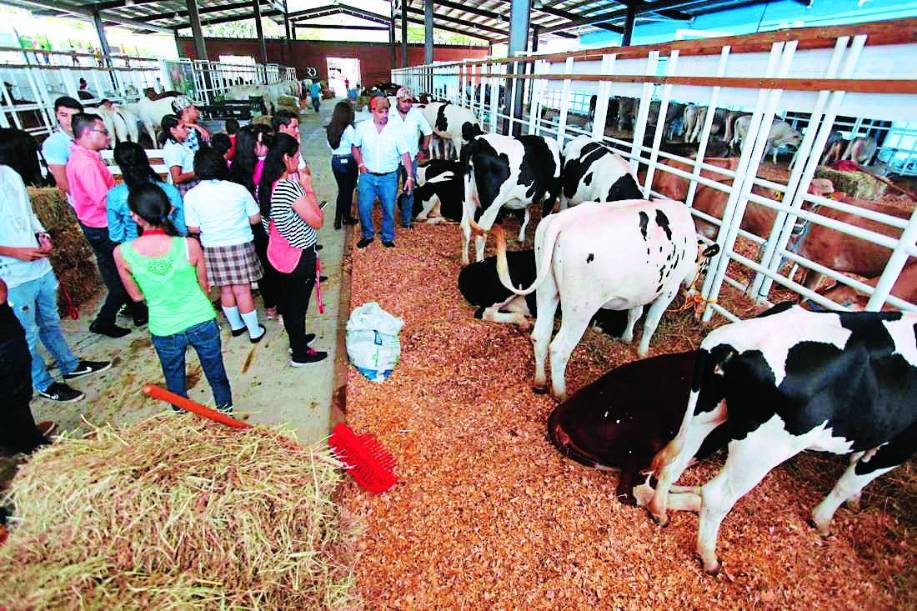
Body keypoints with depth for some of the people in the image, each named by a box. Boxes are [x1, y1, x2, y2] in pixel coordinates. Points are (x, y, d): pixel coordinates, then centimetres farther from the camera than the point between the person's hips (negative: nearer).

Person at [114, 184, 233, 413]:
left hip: (164, 330, 1)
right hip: (202, 322, -1)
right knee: (217, 376, 20)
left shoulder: (122, 253, -14)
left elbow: (137, 295, 1)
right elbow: (205, 286, -3)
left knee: (175, 384, 25)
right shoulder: (189, 245, -18)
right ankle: (226, 415, 39)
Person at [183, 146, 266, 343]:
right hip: (240, 245, -1)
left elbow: (193, 229, -2)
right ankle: (255, 331, 13)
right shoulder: (238, 189, -9)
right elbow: (255, 218, -2)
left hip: (213, 249, 2)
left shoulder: (191, 195, -7)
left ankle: (236, 325, 33)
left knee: (225, 290, 16)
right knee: (242, 290, 5)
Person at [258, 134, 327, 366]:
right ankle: (300, 354, 24)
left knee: (287, 300, 23)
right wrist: (308, 189, -13)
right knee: (298, 304, 7)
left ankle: (296, 340, 44)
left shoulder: (267, 185, 0)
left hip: (279, 253, 8)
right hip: (300, 257, -8)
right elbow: (317, 222, -20)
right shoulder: (291, 188, -27)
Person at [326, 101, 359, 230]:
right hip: (348, 161, -5)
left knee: (341, 189, 15)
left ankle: (338, 219, 13)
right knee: (348, 190, 10)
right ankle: (347, 217, 21)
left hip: (335, 161, 5)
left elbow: (330, 145, 9)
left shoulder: (330, 128, 2)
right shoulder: (348, 128, -16)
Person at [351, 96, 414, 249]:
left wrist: (410, 176, -12)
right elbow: (355, 147, 12)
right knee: (363, 208, 1)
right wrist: (361, 165, -2)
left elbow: (405, 153, -6)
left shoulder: (395, 129, -7)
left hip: (389, 177, -1)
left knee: (389, 209, 6)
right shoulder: (362, 127, -3)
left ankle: (388, 238, 25)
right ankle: (368, 235, 23)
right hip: (367, 175, 1)